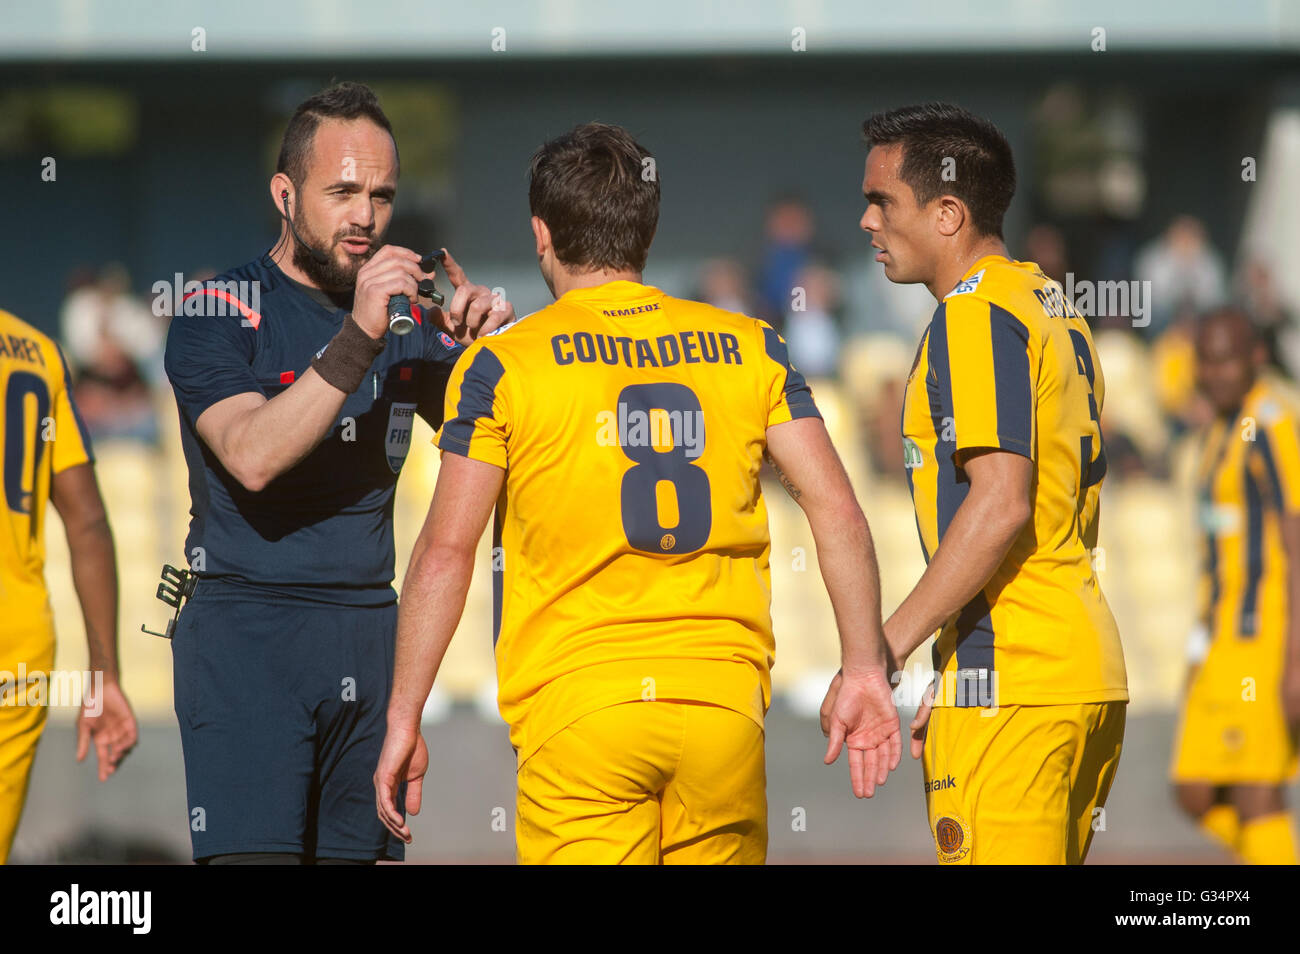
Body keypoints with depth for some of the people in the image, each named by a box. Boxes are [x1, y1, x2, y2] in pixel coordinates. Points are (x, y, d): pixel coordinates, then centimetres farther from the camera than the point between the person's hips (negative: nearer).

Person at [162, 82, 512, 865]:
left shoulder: (410, 319, 12)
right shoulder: (219, 313, -5)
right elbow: (251, 456, -21)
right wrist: (359, 337, -26)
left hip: (369, 637, 5)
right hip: (247, 630, -5)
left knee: (358, 855, 4)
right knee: (254, 856, -16)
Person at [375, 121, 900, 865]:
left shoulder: (501, 365, 1)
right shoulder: (749, 348, 10)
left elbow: (446, 552, -4)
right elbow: (837, 511, 3)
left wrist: (404, 718, 0)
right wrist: (866, 670, 6)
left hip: (577, 704, -3)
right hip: (726, 704, 3)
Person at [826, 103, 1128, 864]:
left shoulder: (976, 316, -11)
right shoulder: (1058, 314, 19)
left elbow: (1001, 503, -22)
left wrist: (883, 650, -20)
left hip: (1009, 685, -10)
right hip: (1089, 667, 10)